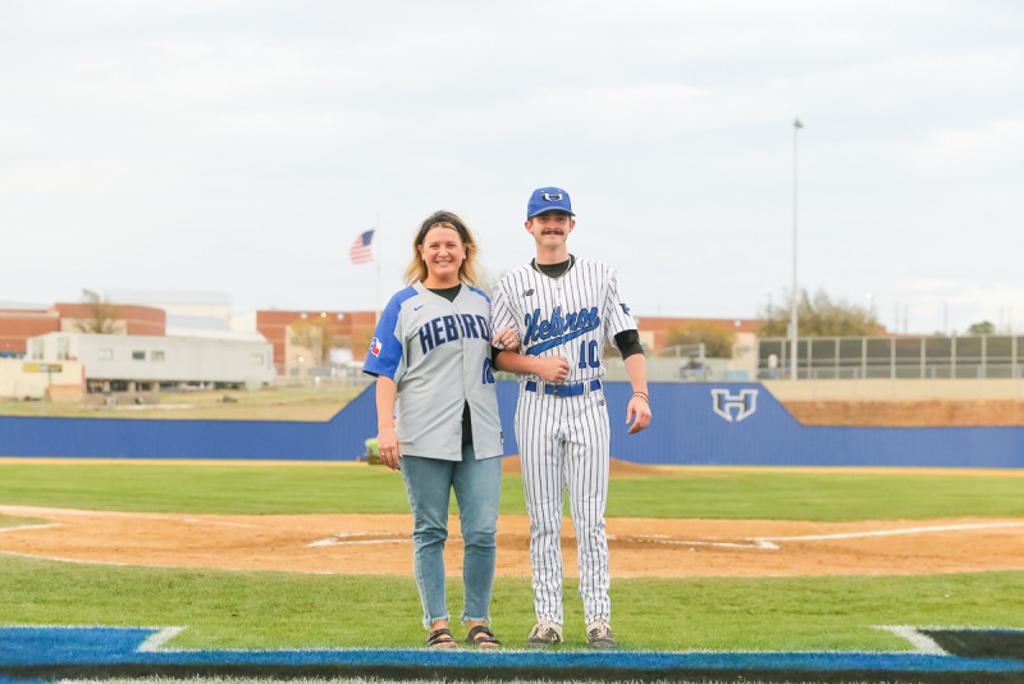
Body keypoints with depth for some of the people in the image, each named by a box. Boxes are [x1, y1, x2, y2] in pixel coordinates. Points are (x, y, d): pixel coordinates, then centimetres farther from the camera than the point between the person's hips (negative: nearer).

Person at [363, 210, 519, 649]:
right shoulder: (403, 305, 4)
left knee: (482, 531, -2)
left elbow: (496, 361, 25)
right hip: (424, 439, -3)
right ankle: (437, 625, 7)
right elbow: (385, 371, -2)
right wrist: (385, 427, -13)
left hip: (480, 436, 3)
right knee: (429, 532, 1)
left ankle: (478, 622, 9)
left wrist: (509, 345, 1)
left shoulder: (482, 302, 17)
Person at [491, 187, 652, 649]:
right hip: (537, 408, 0)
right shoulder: (513, 285, 6)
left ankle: (598, 620, 0)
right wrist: (537, 364, -13)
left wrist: (640, 394, -11)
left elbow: (629, 341, 2)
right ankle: (548, 620, 4)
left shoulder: (600, 276, 7)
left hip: (588, 406, 0)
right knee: (543, 520, 1)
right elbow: (496, 354, 5)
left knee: (590, 519, -2)